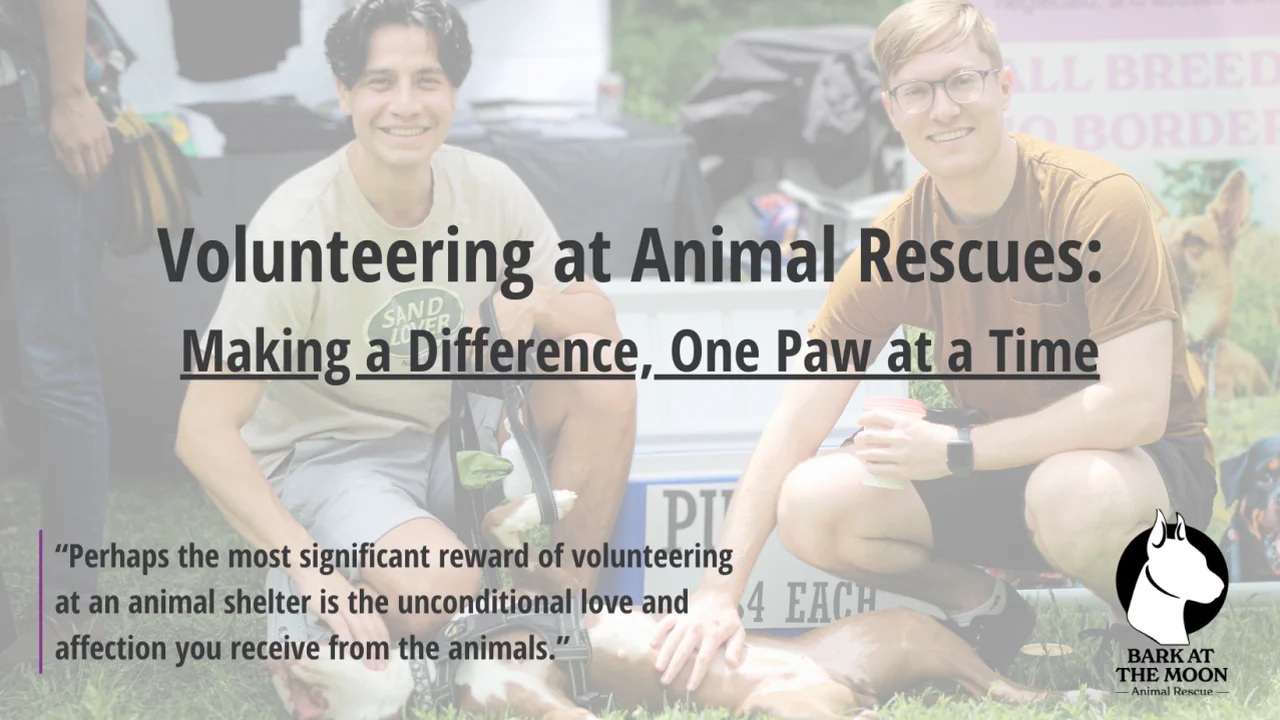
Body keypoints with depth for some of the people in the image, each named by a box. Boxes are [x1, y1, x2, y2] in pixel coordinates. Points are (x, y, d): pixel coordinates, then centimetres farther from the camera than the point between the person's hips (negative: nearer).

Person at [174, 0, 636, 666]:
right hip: (324, 457, -5)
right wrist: (316, 576, -35)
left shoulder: (486, 188, -8)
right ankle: (313, 614, 0)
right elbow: (204, 433, -25)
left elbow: (601, 321, 0)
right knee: (443, 589, -33)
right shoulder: (296, 226, -23)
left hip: (447, 430, 6)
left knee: (604, 382, -16)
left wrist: (529, 299, -24)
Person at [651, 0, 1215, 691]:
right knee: (811, 506, -18)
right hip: (999, 462, 5)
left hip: (1148, 462, -4)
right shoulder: (892, 241, -8)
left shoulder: (1098, 200, -21)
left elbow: (1135, 406, -26)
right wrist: (718, 592, -19)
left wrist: (954, 449, -24)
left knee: (1074, 492, -40)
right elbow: (797, 421, -10)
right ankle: (982, 608, 10)